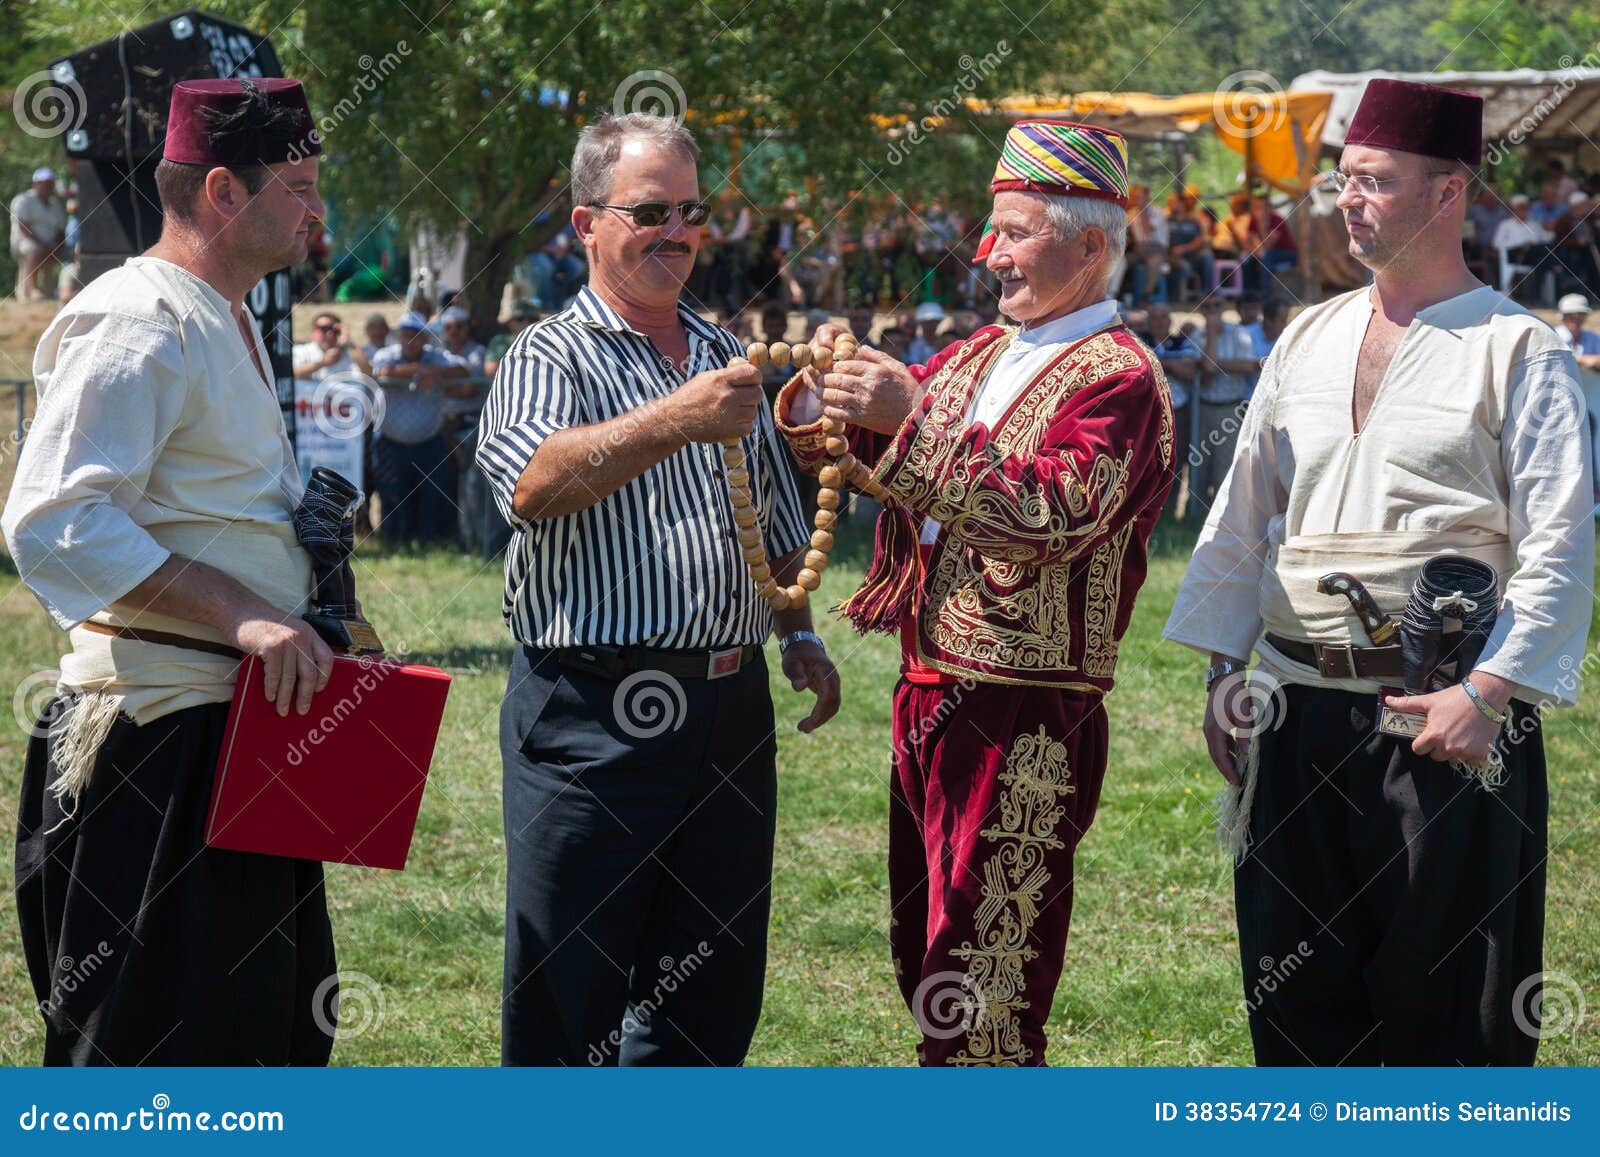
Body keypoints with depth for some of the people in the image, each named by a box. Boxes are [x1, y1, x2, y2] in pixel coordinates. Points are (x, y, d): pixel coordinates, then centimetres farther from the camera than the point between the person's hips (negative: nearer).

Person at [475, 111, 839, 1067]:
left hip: (728, 709, 6)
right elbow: (535, 485, -25)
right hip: (592, 711, -6)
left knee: (712, 985, 10)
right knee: (569, 988, -3)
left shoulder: (726, 358, 18)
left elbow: (777, 522, 28)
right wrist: (675, 422, -34)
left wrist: (799, 633, 16)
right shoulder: (549, 359, -3)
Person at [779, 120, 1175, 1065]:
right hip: (930, 703, 9)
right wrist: (832, 393, -1)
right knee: (926, 974, 14)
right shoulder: (980, 356, 17)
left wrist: (912, 421, -24)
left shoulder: (1119, 377, -8)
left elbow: (1052, 512, -23)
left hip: (1026, 728, -9)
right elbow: (842, 446, 23)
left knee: (977, 1003, -10)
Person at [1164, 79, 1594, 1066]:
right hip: (1298, 715, 6)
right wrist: (1224, 672, 12)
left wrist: (1486, 694, -18)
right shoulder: (1310, 338, 15)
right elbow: (1245, 513, 19)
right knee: (1296, 981, 9)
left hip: (1443, 722, -6)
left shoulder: (1518, 350, -3)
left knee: (1443, 994, -2)